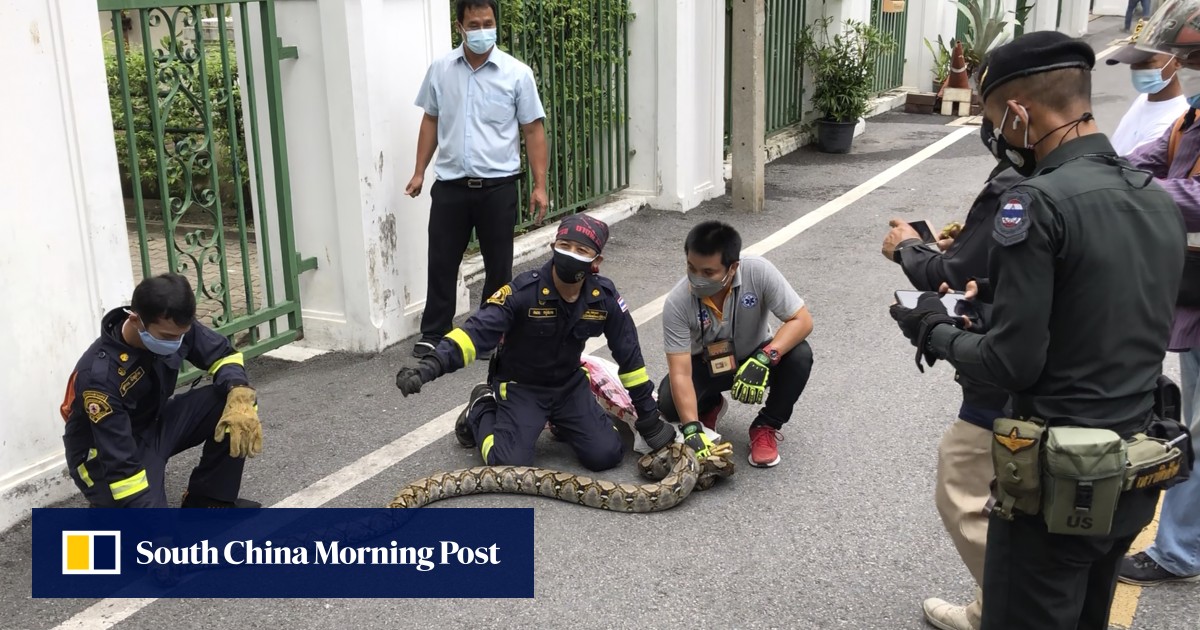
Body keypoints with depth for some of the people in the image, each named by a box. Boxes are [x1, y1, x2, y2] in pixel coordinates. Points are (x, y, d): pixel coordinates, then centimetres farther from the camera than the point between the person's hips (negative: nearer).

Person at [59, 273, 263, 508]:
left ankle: (207, 501, 1)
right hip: (107, 457, -6)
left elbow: (222, 355, -6)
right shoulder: (100, 374, -35)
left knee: (231, 404, -17)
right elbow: (121, 466, -34)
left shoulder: (172, 327, -19)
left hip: (154, 425, 6)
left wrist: (240, 396, -29)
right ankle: (107, 506, 9)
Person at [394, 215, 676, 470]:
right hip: (519, 386, -3)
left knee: (606, 456, -9)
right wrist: (432, 365, -52)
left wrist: (649, 419, 2)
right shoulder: (523, 291, -26)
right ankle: (481, 411, 13)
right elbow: (477, 331, -34)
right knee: (510, 465, -19)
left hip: (570, 385, 3)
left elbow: (628, 354, -4)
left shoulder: (604, 297, -15)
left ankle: (562, 423, 23)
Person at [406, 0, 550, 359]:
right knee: (441, 262, 6)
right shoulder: (441, 69, 3)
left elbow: (533, 130, -2)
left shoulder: (517, 74, -4)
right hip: (450, 185, 2)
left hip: (498, 186, -1)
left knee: (498, 266, 8)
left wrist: (540, 186, -6)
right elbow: (431, 121, 13)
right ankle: (433, 335, 19)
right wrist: (419, 172, 9)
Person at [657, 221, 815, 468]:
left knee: (799, 355, -30)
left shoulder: (758, 272, -30)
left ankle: (766, 427, -5)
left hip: (755, 359, 0)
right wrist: (692, 429, -41)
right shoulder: (677, 302, -29)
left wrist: (763, 358, -43)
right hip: (706, 365, 0)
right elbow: (680, 373, -29)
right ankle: (710, 407, 11)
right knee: (669, 404, -27)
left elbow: (802, 320, -27)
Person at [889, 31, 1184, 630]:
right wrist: (986, 320, 14)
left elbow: (1013, 363, -20)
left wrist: (937, 332, -2)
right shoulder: (1159, 199, 5)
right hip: (1136, 472, 8)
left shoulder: (1040, 201, -20)